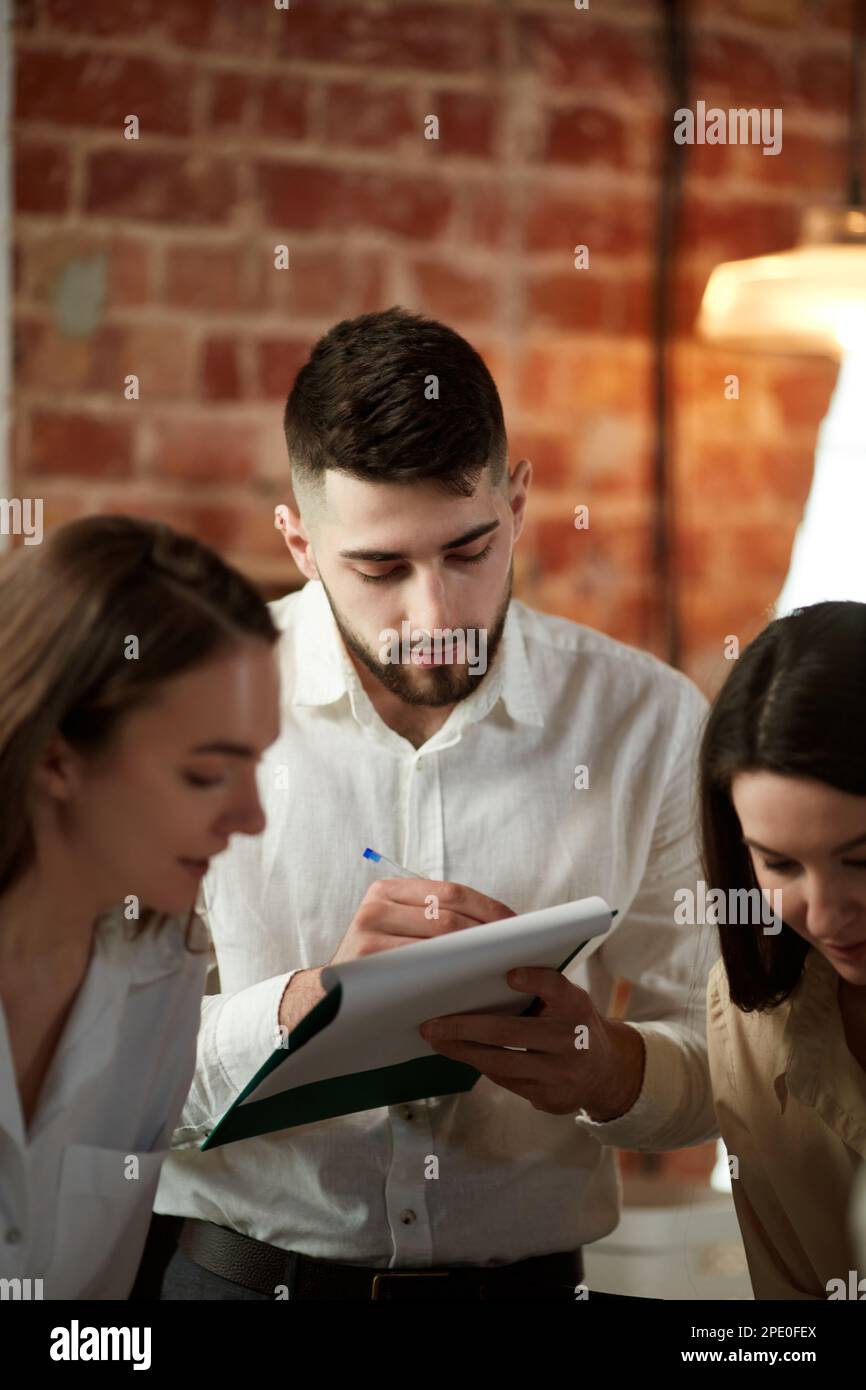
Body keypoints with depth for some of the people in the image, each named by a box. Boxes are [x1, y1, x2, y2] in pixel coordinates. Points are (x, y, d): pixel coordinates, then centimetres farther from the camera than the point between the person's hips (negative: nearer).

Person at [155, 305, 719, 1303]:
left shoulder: (648, 721, 2)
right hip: (235, 1273, -1)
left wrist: (610, 1072, -15)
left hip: (524, 1276, 2)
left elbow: (721, 1063, 5)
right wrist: (310, 1000, -21)